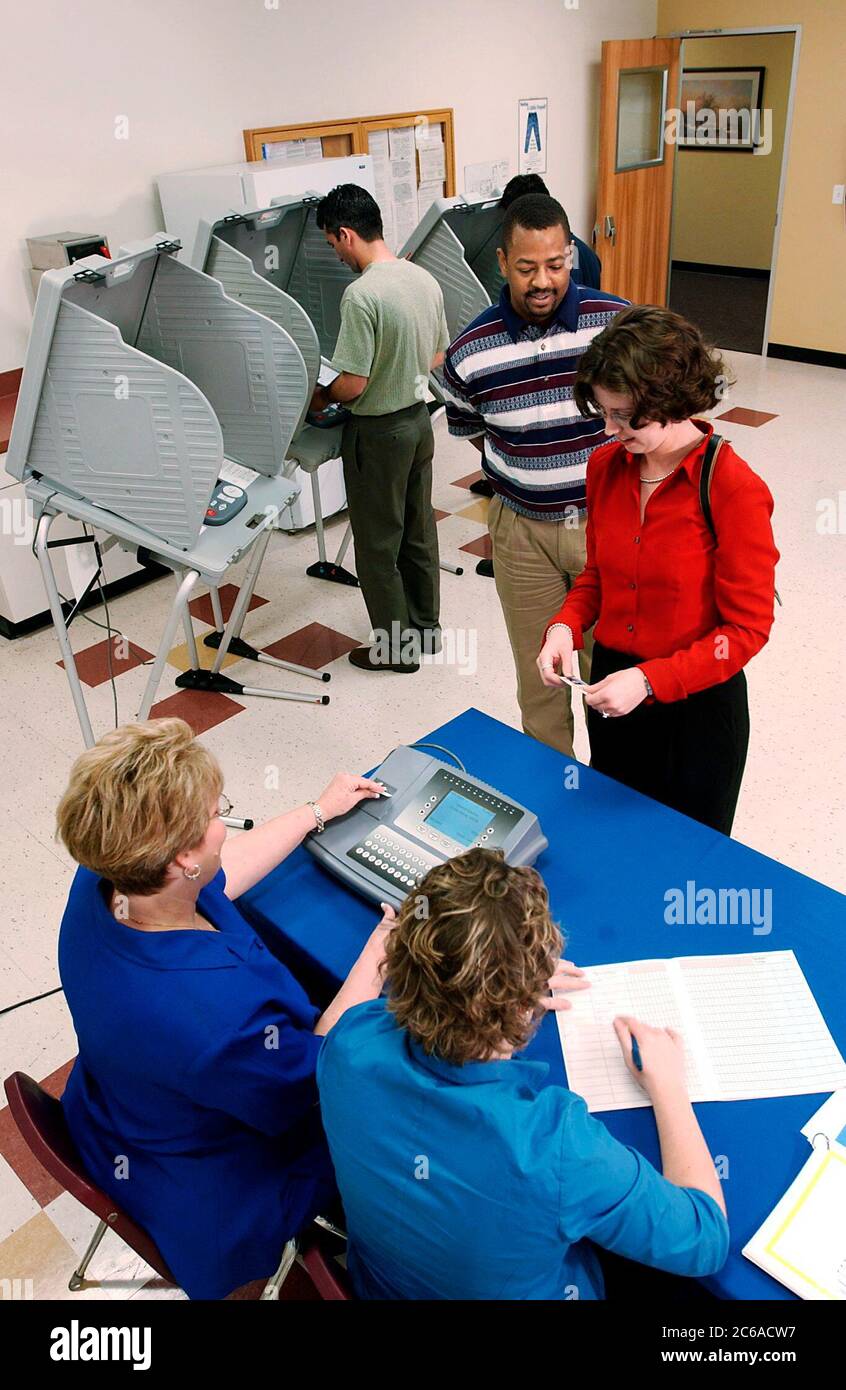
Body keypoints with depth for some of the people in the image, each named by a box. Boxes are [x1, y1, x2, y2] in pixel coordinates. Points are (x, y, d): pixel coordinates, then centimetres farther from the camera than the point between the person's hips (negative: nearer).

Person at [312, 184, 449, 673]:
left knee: (379, 544, 6)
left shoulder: (362, 294, -23)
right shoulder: (425, 279, 2)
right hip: (419, 419, 8)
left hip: (378, 431, -8)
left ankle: (396, 647, 18)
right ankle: (425, 627, 33)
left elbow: (353, 384, -23)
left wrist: (320, 397, -3)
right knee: (419, 531, 19)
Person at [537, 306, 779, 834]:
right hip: (612, 684, 5)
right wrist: (565, 626, -11)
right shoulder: (606, 466, -4)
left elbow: (748, 628, -17)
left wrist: (651, 680, -25)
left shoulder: (734, 489, -21)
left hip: (696, 702, -5)